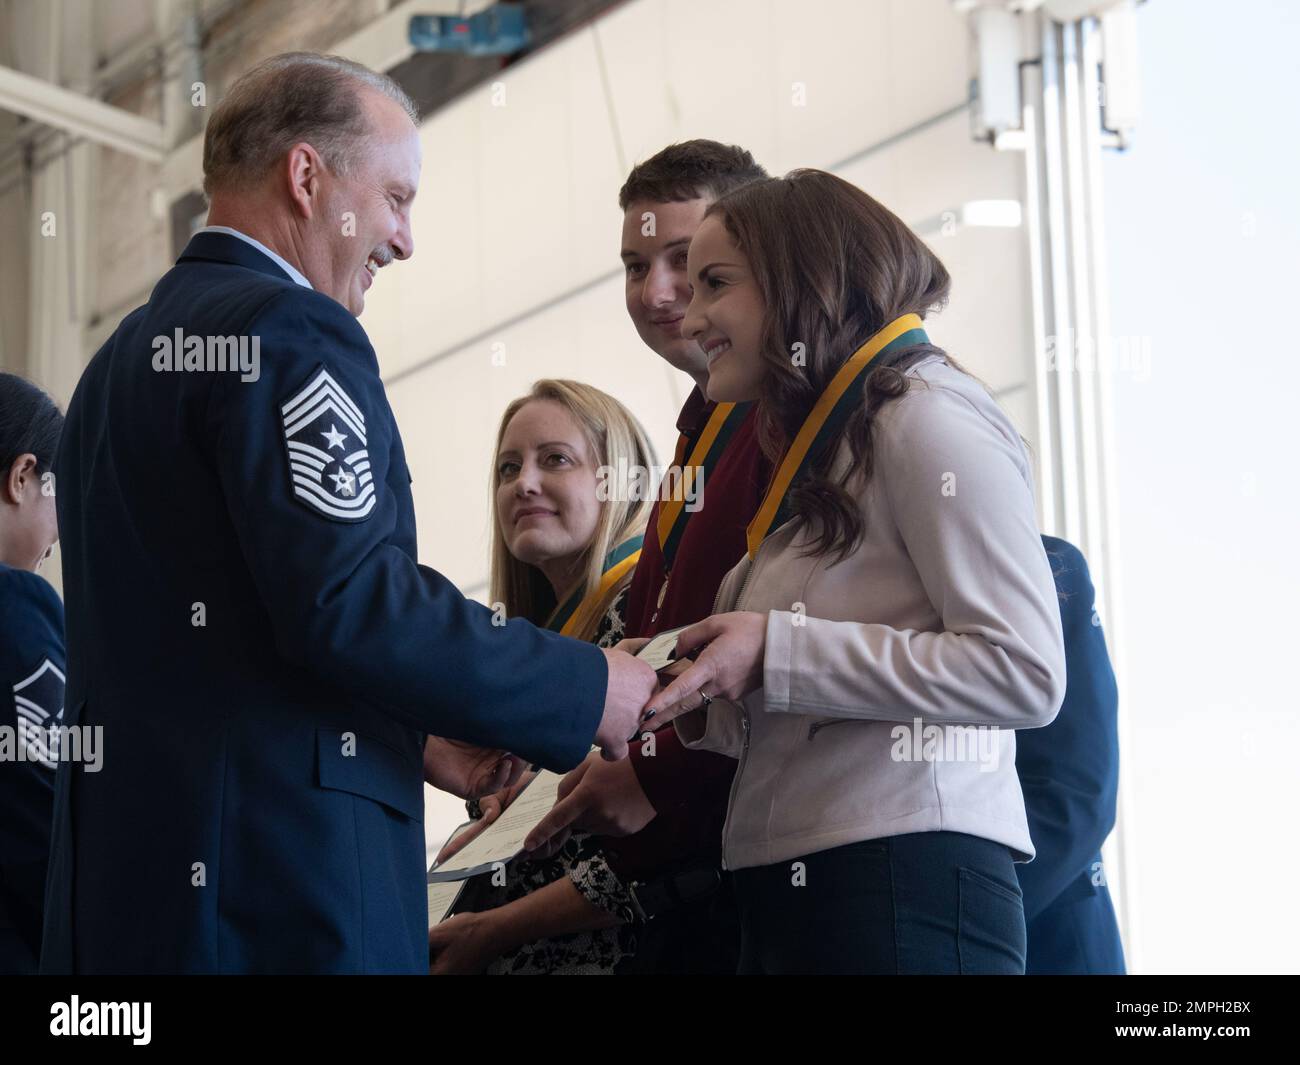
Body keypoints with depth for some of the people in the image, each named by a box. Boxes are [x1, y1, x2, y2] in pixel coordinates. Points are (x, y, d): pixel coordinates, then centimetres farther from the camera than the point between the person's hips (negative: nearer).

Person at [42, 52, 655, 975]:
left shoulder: (125, 356, 20)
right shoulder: (290, 332, -9)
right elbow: (345, 600, -21)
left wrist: (409, 742, 19)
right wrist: (588, 690, -11)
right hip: (284, 880, -9)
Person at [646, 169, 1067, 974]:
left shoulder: (927, 418, -4)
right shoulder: (822, 449, 24)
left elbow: (1025, 672, -16)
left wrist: (775, 653, -15)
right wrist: (707, 707, 4)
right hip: (789, 891, 9)